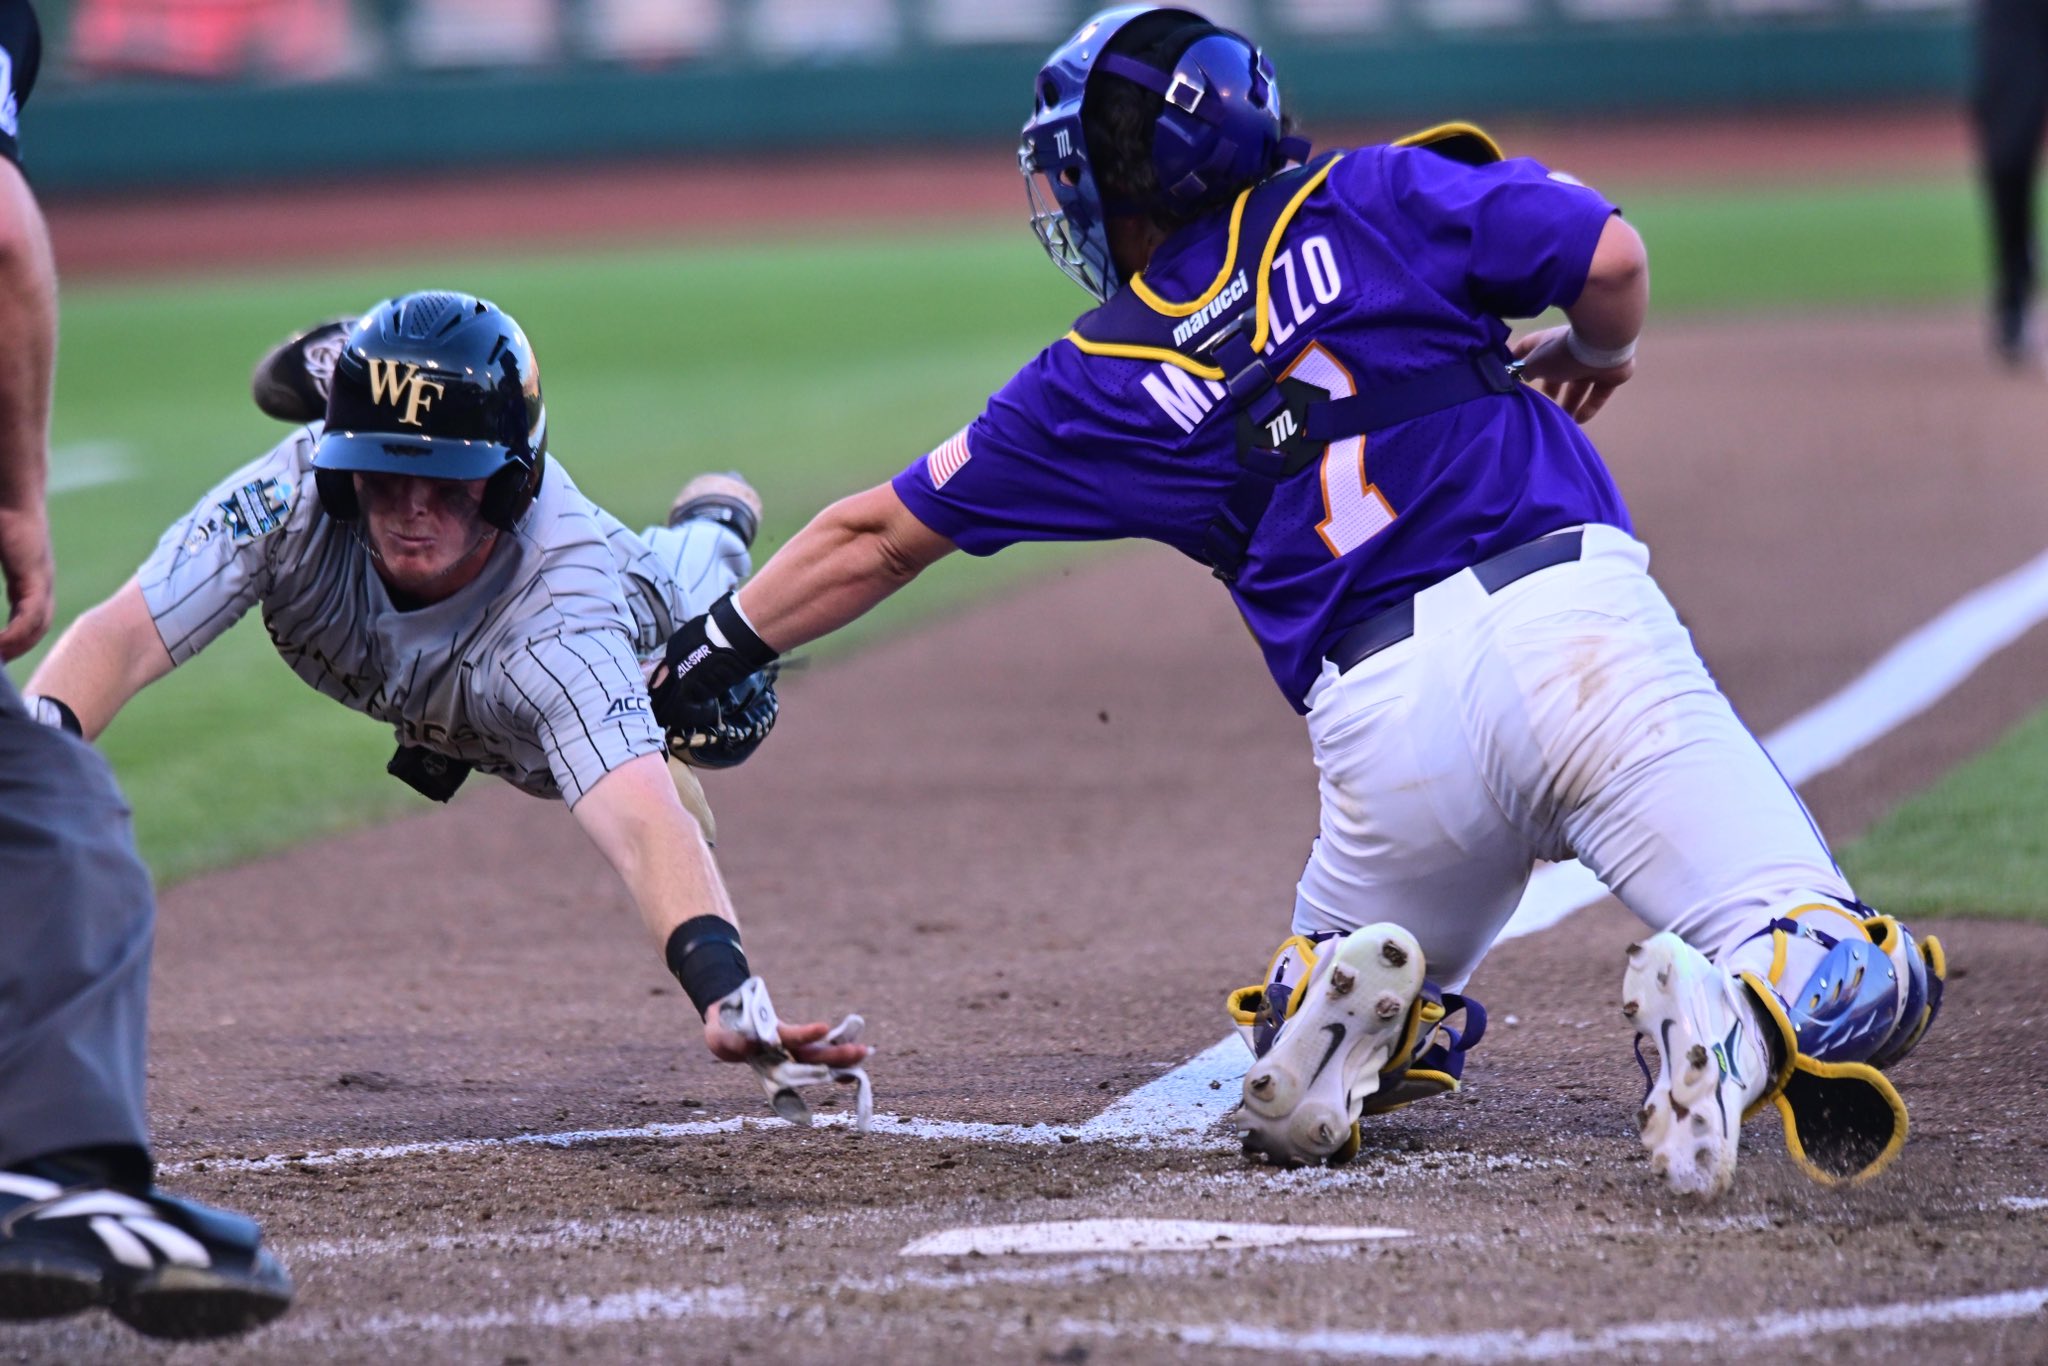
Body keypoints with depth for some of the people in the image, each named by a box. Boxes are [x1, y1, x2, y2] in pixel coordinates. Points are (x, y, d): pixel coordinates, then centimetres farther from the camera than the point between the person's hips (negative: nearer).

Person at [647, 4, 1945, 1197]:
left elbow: (875, 537, 25)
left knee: (1300, 1075, 27)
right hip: (1579, 616, -1)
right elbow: (1611, 258, 3)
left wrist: (705, 659, 38)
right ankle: (1732, 1017, -36)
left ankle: (1337, 998, -8)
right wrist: (1593, 352, 26)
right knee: (1854, 985, -3)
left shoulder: (1100, 385, 16)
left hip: (1387, 728, 1)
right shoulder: (1375, 203, 13)